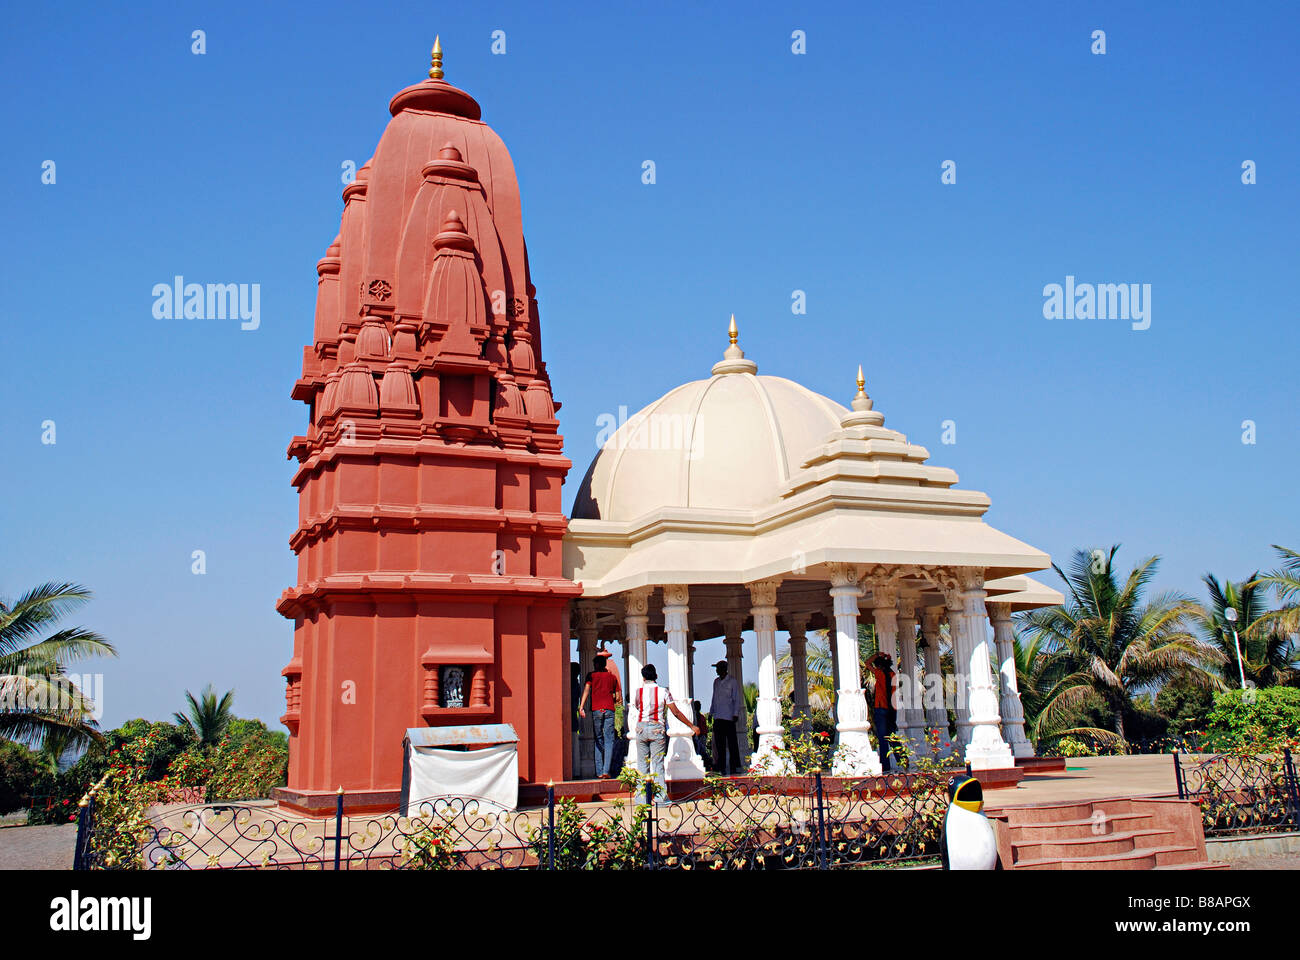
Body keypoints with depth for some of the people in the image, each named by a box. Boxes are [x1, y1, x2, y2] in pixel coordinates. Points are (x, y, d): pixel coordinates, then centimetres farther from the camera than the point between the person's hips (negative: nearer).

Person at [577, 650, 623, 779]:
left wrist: (581, 707, -14)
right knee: (609, 740, -1)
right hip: (609, 710, 1)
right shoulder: (612, 676, 13)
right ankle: (606, 771, -13)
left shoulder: (592, 675, 7)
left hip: (596, 710, -1)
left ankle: (599, 772, 4)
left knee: (598, 740, 8)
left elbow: (586, 689, -8)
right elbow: (618, 697, 12)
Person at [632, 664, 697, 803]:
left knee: (642, 763, 7)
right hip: (657, 729, -1)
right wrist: (692, 726, 4)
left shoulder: (638, 692, 2)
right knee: (658, 763, 2)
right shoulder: (663, 692, -2)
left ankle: (641, 797, 7)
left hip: (641, 728, 1)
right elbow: (676, 712, -3)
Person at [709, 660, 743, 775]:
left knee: (732, 743, -5)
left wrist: (736, 714, -10)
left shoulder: (732, 681, -1)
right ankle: (721, 767, 10)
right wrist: (711, 713, 18)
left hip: (729, 717, -6)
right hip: (717, 717, 6)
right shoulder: (716, 682, 17)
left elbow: (736, 699, -2)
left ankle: (734, 767, -1)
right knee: (719, 743, 5)